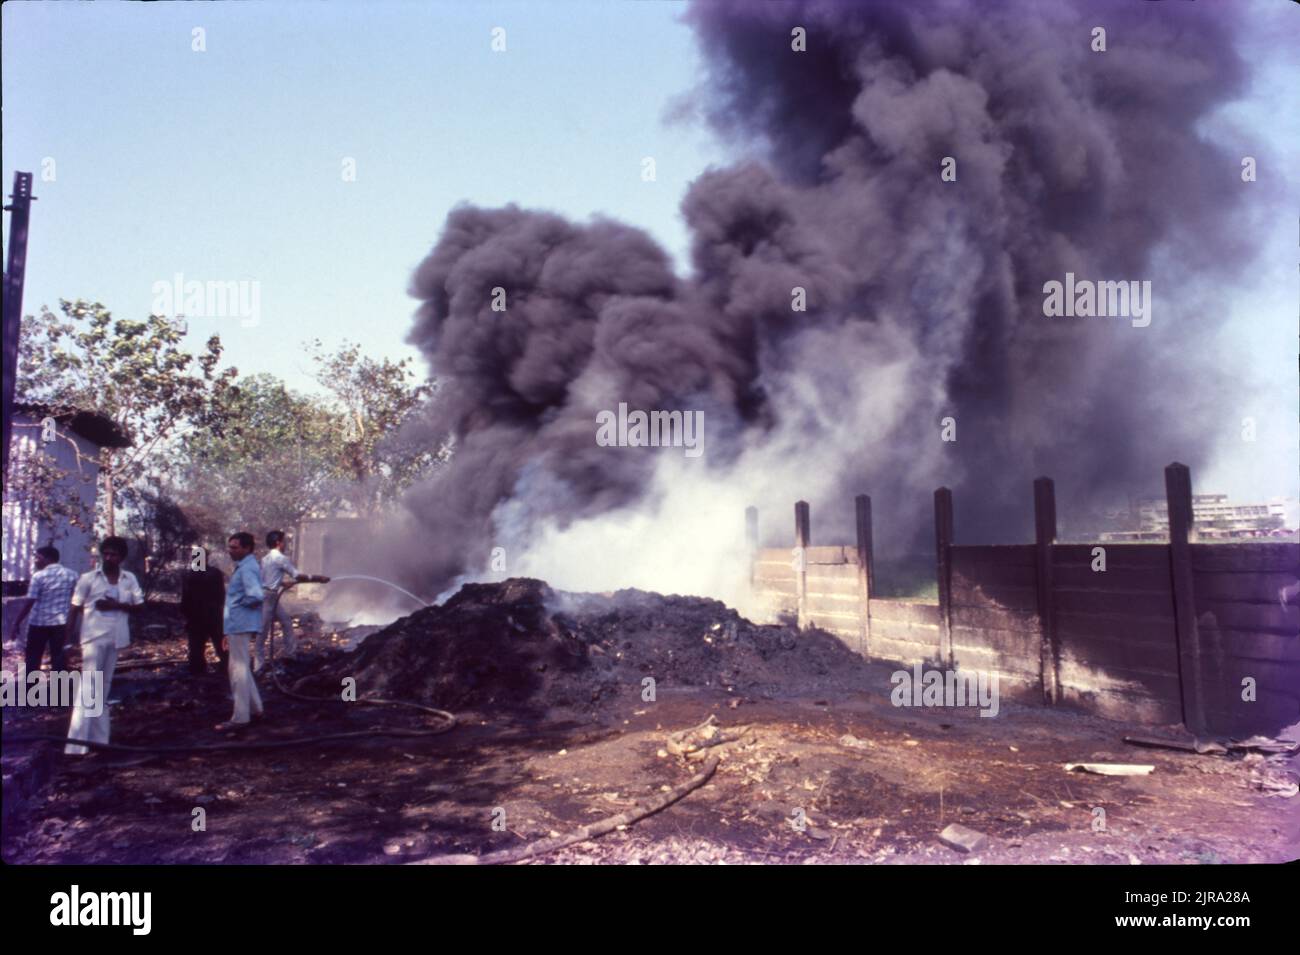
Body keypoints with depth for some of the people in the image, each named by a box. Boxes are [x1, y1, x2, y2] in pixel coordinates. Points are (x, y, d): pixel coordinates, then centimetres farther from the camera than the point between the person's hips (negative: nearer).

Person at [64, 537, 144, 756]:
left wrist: (117, 605, -13)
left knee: (104, 690, 12)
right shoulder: (88, 578, -3)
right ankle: (76, 745, -10)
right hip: (94, 638, -4)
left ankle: (98, 739, 19)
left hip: (116, 639, 4)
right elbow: (74, 610, -1)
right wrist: (68, 641, -6)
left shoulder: (130, 579, 6)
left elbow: (140, 606, 5)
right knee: (88, 689, -10)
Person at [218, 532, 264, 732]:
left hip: (240, 625, -10)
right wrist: (227, 633, 20)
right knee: (240, 667, 18)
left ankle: (240, 717, 0)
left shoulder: (247, 569, -17)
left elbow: (255, 595, -34)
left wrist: (243, 603, -12)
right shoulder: (243, 566, 15)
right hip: (238, 624, 10)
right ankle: (254, 708, 26)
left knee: (239, 669, -5)